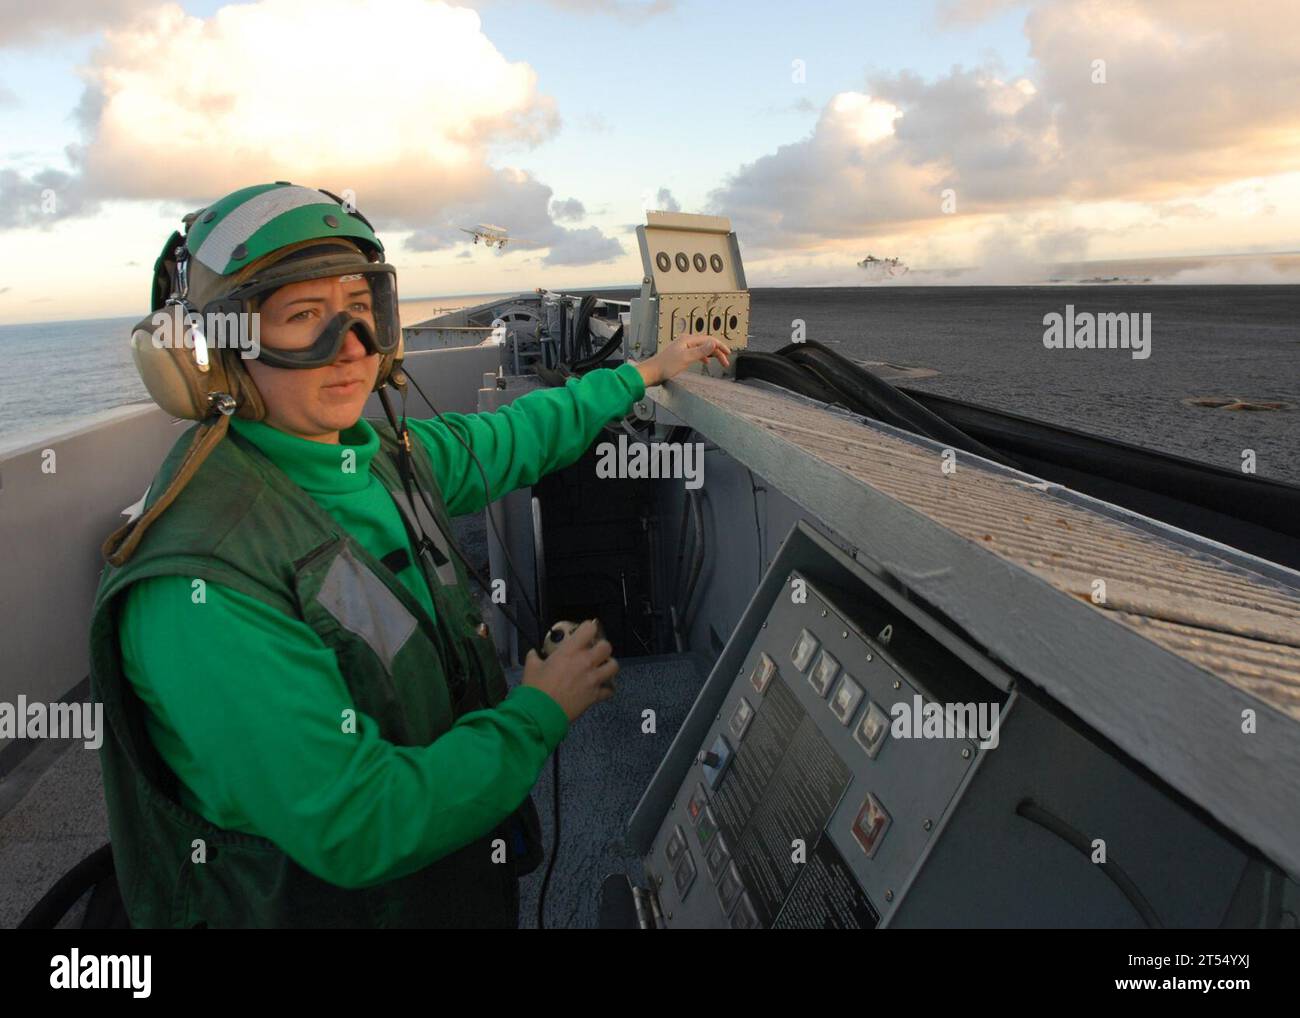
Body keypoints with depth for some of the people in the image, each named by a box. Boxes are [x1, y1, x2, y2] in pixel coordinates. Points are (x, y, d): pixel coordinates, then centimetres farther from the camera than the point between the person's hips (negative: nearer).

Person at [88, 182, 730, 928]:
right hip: (333, 900, -6)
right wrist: (539, 713, -21)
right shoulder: (200, 586, -30)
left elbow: (513, 440, 11)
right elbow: (357, 831, -31)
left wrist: (644, 374, 20)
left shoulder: (377, 452, -7)